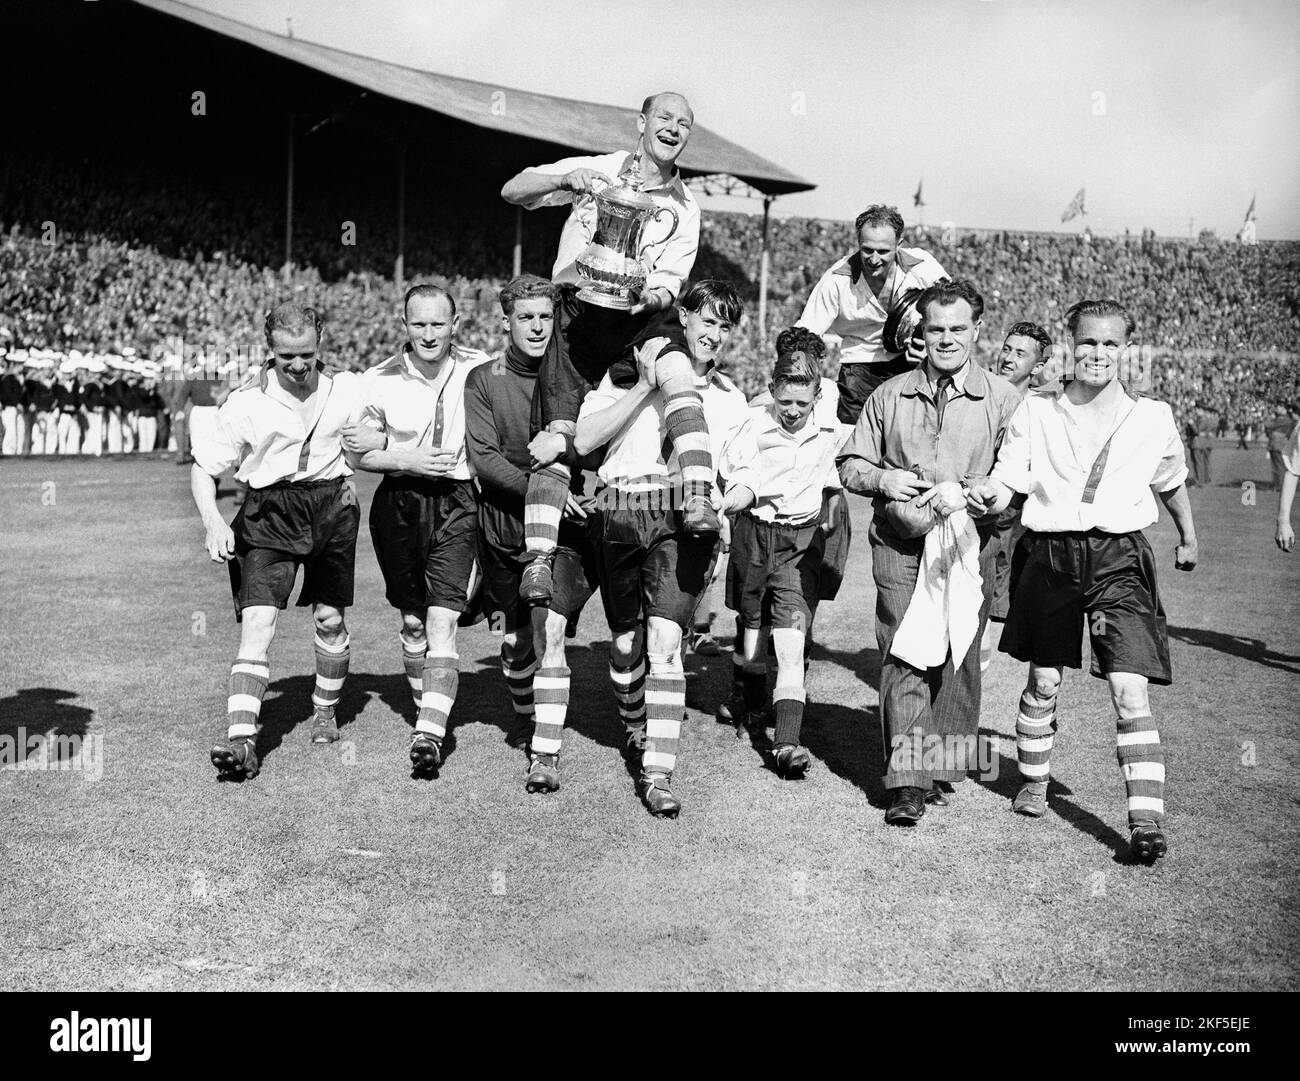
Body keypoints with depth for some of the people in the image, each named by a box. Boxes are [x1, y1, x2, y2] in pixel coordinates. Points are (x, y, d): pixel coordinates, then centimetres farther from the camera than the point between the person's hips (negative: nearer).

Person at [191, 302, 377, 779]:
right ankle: (242, 740, -18)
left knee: (329, 618, 8)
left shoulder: (346, 390, -1)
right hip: (269, 514, -2)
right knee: (257, 619, -14)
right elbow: (202, 469, -2)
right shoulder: (246, 404, -7)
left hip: (331, 509, 2)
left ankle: (325, 709, 35)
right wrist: (213, 523, -16)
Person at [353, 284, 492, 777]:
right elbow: (358, 452, 5)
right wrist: (407, 461, -11)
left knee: (442, 622, -13)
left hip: (458, 504, -2)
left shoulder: (480, 370, -4)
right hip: (399, 505, 2)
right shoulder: (379, 381, -2)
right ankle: (432, 711, 33)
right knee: (412, 622, 12)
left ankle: (429, 734, -16)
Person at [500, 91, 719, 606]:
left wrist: (653, 295, -19)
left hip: (640, 315, 1)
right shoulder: (598, 170, 6)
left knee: (678, 374, -31)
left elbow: (670, 283, 5)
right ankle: (538, 559, -6)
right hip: (578, 311, -1)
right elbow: (512, 191, 2)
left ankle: (698, 503, -37)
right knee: (555, 436, -10)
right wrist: (565, 179, -17)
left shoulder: (684, 207, 11)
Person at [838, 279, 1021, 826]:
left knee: (958, 660, 4)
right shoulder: (889, 396, 10)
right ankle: (907, 782, -6)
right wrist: (883, 479, -4)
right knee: (903, 658, -7)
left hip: (968, 547, 0)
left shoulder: (1003, 398, 3)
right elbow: (850, 465, 16)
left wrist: (966, 491, -17)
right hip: (900, 545, 1)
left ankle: (942, 769, 19)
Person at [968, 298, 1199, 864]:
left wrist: (1188, 539, 36)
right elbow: (1006, 482, -2)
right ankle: (1033, 782, 34)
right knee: (1043, 680, 11)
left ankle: (1147, 821, -10)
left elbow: (1171, 483, 22)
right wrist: (986, 495, -26)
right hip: (1050, 553, 1)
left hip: (1119, 558, -1)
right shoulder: (1035, 412, 2)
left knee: (1130, 690, -11)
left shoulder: (1153, 418, 4)